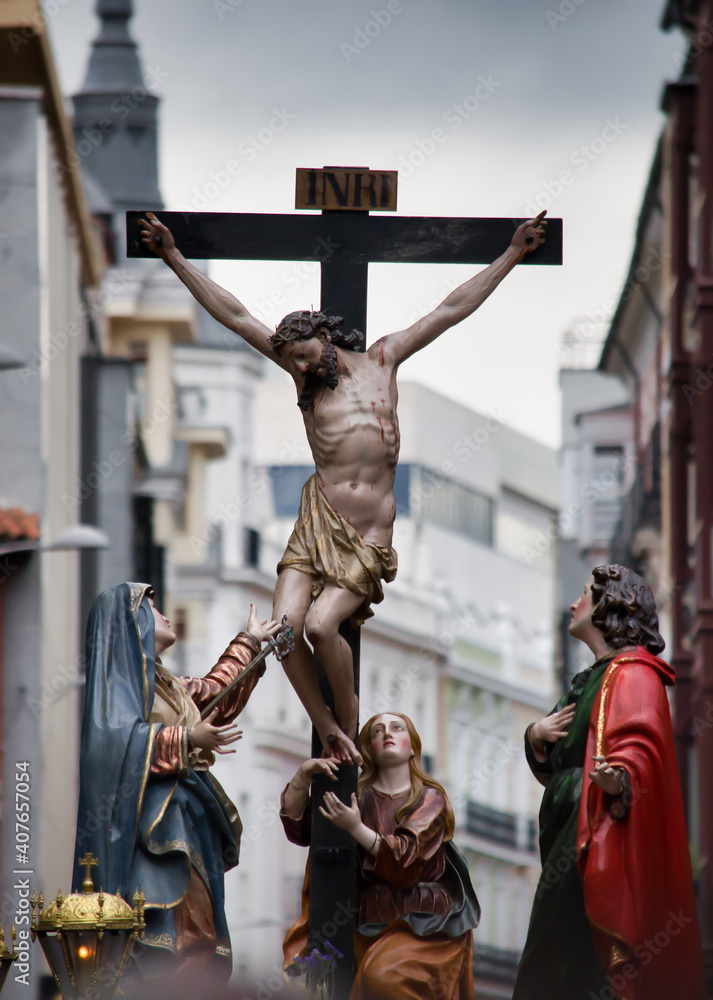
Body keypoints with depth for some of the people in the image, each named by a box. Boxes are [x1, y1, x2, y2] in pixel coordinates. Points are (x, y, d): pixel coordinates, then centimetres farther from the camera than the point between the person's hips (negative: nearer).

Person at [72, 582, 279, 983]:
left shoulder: (163, 683, 22)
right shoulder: (118, 675, -5)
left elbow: (213, 693, 41)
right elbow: (118, 738, -21)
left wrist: (250, 642, 47)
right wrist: (186, 740, -28)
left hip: (188, 823, 10)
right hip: (152, 824, -10)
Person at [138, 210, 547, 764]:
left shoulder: (382, 360, 11)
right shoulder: (305, 374, 13)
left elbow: (453, 308, 14)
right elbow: (235, 316, 12)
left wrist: (513, 254, 14)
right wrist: (174, 257, 11)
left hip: (368, 537, -2)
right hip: (317, 524, 2)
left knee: (321, 624, -21)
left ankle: (351, 721, 0)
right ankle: (329, 731, -6)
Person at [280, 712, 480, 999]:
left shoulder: (430, 799, 2)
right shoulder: (356, 795, 10)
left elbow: (406, 858, -13)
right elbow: (297, 829, 5)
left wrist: (356, 828, -24)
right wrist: (304, 773, -9)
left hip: (421, 923, -3)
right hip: (370, 920, 3)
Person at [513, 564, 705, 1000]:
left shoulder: (632, 674, -7)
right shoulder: (593, 678, 22)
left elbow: (639, 750, -22)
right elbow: (554, 763, 24)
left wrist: (618, 781, -43)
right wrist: (537, 737, 2)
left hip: (604, 833, -10)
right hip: (571, 835, 10)